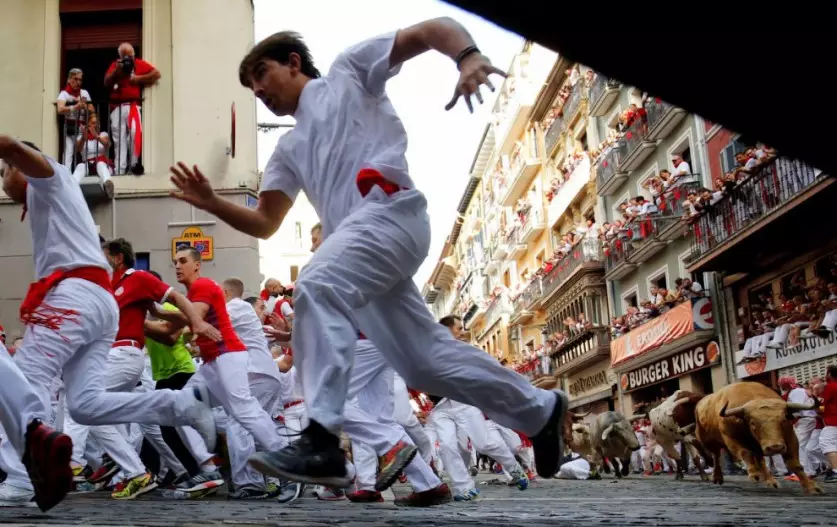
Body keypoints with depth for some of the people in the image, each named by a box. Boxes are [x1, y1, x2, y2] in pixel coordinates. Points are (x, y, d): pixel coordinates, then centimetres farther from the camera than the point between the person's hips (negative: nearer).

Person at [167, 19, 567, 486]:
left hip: (390, 210, -7)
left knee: (317, 287, -30)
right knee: (425, 360, 4)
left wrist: (468, 56, -15)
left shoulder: (349, 70, 15)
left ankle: (321, 441, -32)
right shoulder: (290, 149, 31)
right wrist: (212, 203, 8)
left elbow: (434, 29, 6)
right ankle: (541, 411, 21)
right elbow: (264, 224, 24)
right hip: (361, 249, 8)